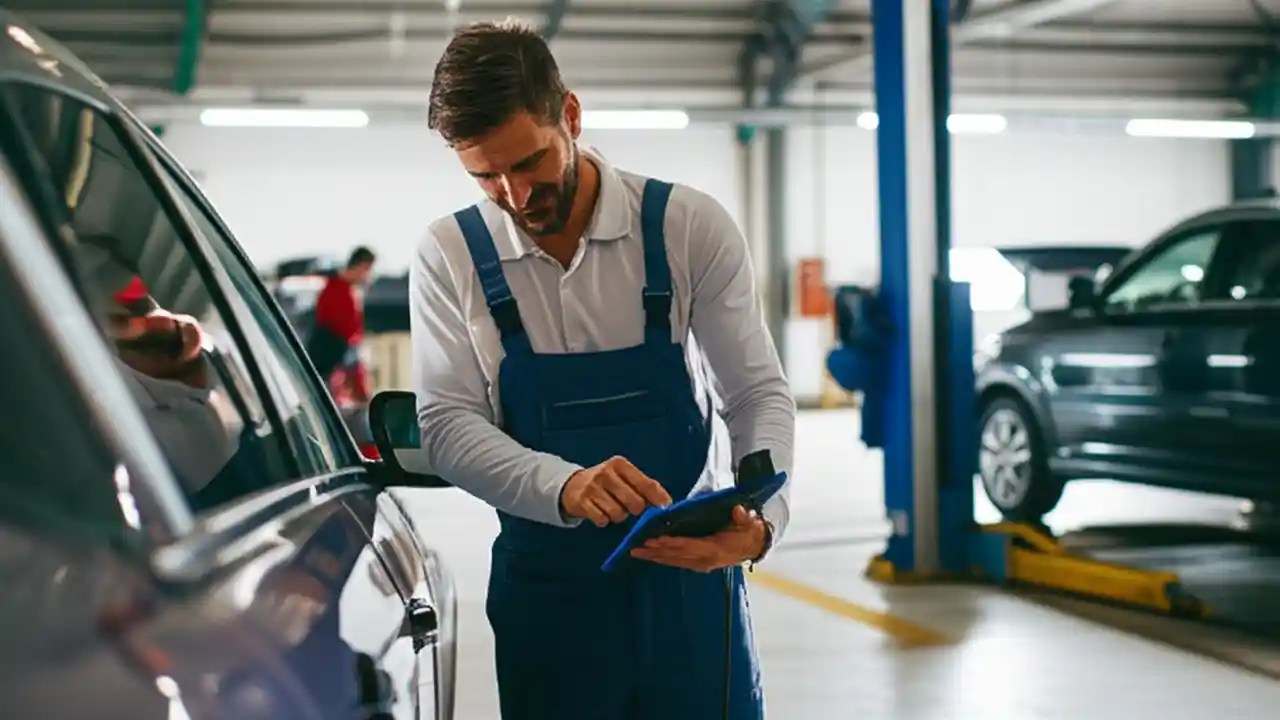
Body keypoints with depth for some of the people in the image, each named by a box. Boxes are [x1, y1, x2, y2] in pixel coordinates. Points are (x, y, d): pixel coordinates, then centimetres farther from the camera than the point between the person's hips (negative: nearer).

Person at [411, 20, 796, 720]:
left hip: (691, 570, 0)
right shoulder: (447, 258, -5)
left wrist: (761, 518, -25)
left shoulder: (691, 227, -9)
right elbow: (446, 425, -10)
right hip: (546, 588, 1)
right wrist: (564, 486, -29)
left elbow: (758, 393, -5)